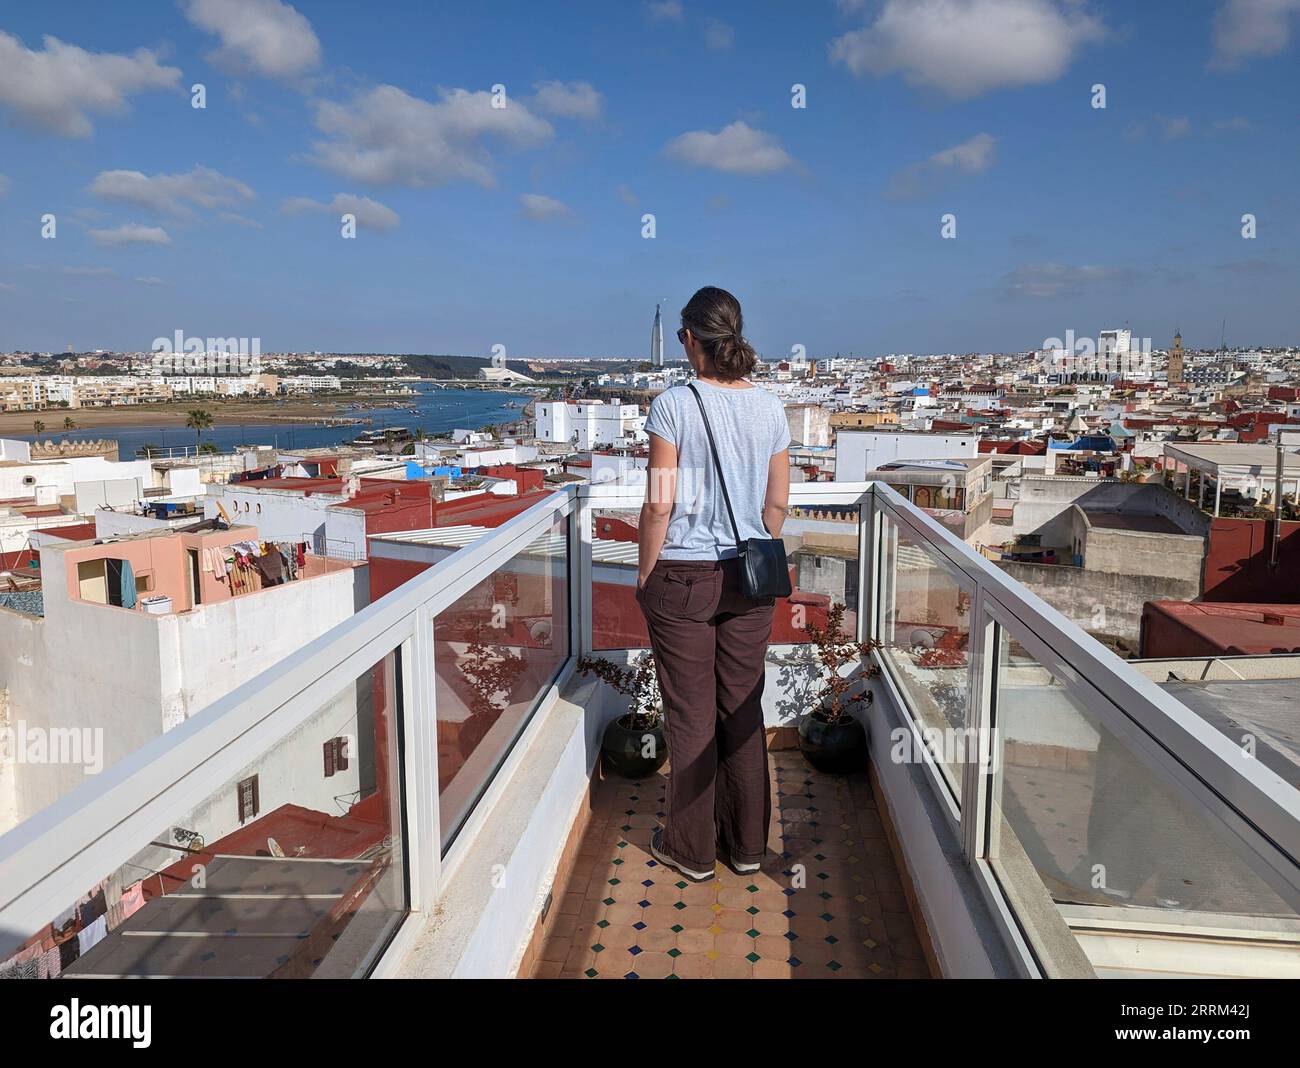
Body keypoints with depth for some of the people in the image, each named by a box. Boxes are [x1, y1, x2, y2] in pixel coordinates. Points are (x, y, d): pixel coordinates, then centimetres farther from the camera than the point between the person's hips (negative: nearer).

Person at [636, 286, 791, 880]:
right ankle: (747, 844, 28)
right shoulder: (769, 409, 1)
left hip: (682, 578, -4)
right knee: (743, 710, 15)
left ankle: (691, 849, 23)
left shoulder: (673, 406, -13)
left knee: (690, 715, 8)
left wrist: (645, 571, -1)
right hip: (748, 579, 4)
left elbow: (660, 504, -14)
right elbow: (778, 503, 6)